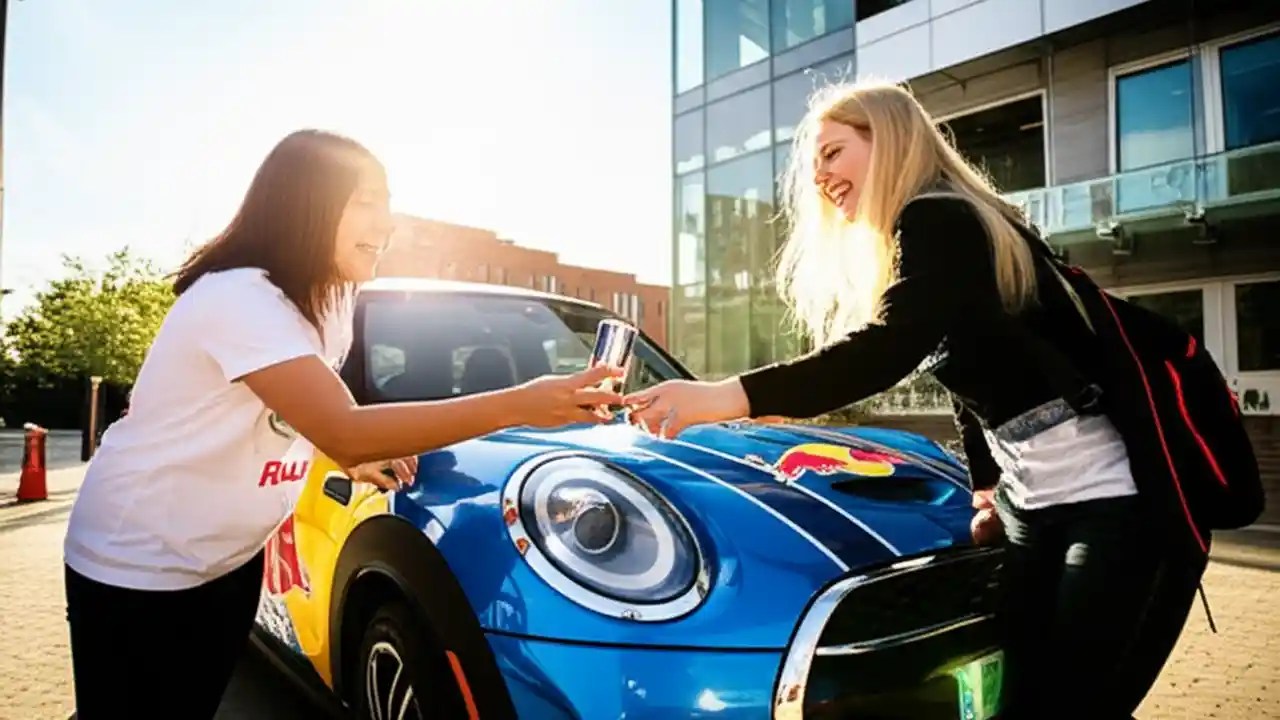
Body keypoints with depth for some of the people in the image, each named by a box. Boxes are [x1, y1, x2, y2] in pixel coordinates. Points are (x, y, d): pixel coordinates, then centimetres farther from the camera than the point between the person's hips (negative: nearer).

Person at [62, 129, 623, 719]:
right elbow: (344, 432, -38)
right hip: (138, 567, -7)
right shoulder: (240, 298, -28)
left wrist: (358, 455, -10)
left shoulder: (323, 298, 0)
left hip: (226, 559, 8)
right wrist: (519, 405, -44)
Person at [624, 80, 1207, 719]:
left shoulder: (937, 220, -14)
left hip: (1115, 491, -9)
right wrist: (989, 489, 11)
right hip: (1033, 495, 9)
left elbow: (890, 350, -32)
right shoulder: (935, 229, 15)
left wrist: (726, 397, -37)